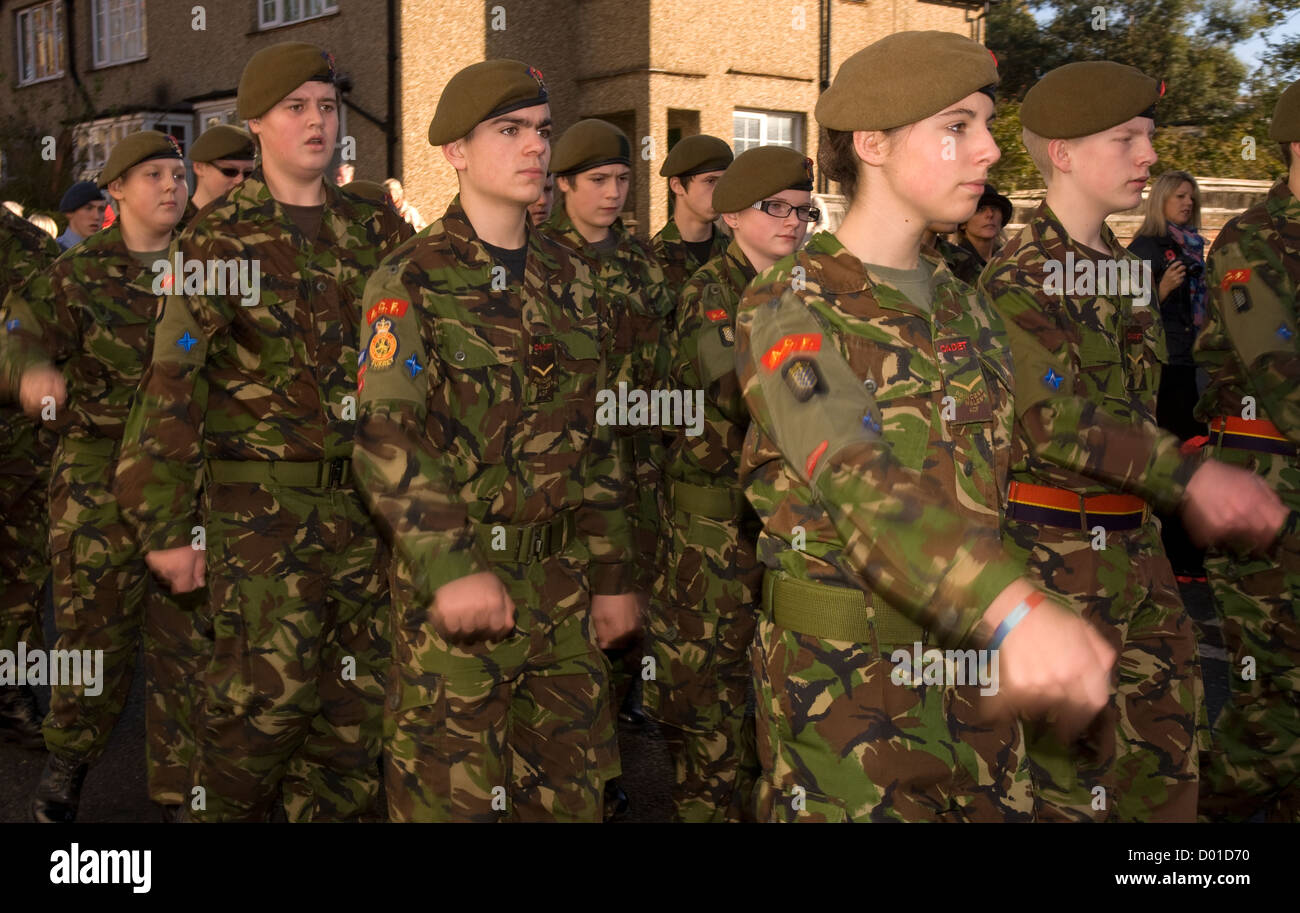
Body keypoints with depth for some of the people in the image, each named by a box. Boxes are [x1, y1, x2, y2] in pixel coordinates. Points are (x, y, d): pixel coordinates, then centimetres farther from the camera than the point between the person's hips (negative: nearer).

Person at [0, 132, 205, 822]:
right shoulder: (77, 275, 3)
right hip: (98, 483, -2)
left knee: (186, 639, 2)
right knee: (93, 632, 6)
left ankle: (181, 788, 14)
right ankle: (67, 759, 31)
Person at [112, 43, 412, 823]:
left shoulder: (379, 232, 10)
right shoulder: (221, 238, -2)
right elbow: (172, 385, -6)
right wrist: (164, 524, -8)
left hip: (366, 501, 4)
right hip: (261, 503, -4)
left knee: (358, 696, 8)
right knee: (270, 687, -7)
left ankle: (338, 809, 25)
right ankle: (222, 807, 16)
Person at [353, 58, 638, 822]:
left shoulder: (572, 280, 12)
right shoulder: (411, 281, -5)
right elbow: (387, 437, -15)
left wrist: (613, 575, 13)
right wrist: (448, 569, -27)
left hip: (563, 580, 5)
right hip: (455, 581, -5)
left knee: (572, 789, 12)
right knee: (452, 794, 3)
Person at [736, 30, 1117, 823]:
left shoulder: (961, 303, 10)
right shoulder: (790, 310, -14)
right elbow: (855, 481, -32)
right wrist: (1014, 609, -47)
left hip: (973, 664, 7)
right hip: (843, 676, -6)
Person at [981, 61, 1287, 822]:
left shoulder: (1124, 267, 12)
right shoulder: (1014, 279, -14)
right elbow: (1056, 416, -25)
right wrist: (1189, 477, -33)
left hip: (1135, 543, 8)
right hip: (1051, 548, -8)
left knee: (1169, 730, 13)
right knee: (1070, 758, 1)